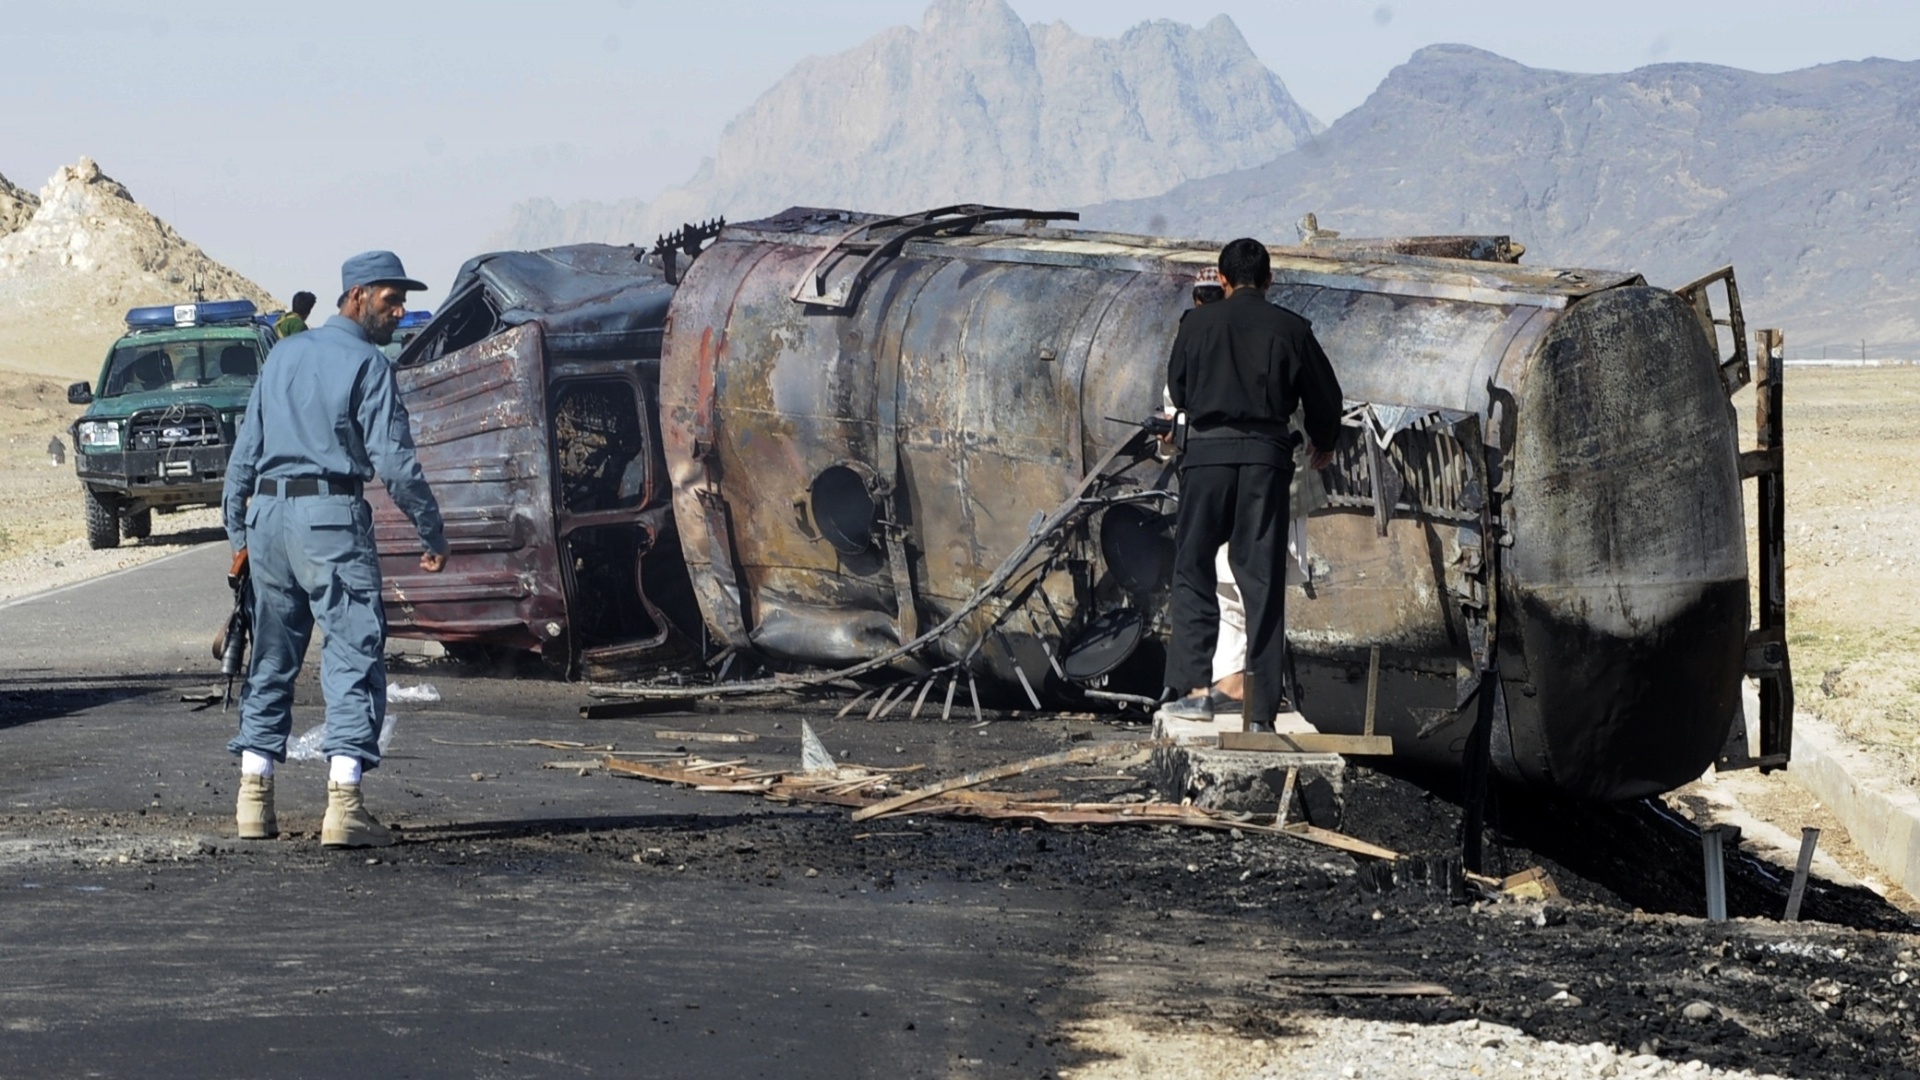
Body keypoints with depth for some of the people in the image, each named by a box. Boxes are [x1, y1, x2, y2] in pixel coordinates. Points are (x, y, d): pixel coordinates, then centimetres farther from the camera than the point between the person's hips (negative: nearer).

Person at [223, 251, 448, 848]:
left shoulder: (284, 354, 16)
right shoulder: (367, 364, -4)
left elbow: (245, 450, 17)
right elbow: (394, 460, -10)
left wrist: (238, 531, 22)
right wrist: (433, 534, -2)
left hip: (266, 514, 7)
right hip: (330, 515, -7)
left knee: (272, 657, 14)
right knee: (355, 654, -6)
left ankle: (254, 798, 12)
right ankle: (343, 802, -15)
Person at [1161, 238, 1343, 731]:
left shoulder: (1198, 322, 3)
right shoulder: (1290, 328, 4)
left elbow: (1177, 390, 13)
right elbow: (1324, 395, 11)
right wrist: (1322, 443, 30)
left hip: (1208, 452, -1)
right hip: (1267, 455, 1)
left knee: (1193, 570, 10)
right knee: (1262, 579, 3)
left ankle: (1195, 687, -2)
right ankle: (1261, 711, 1)